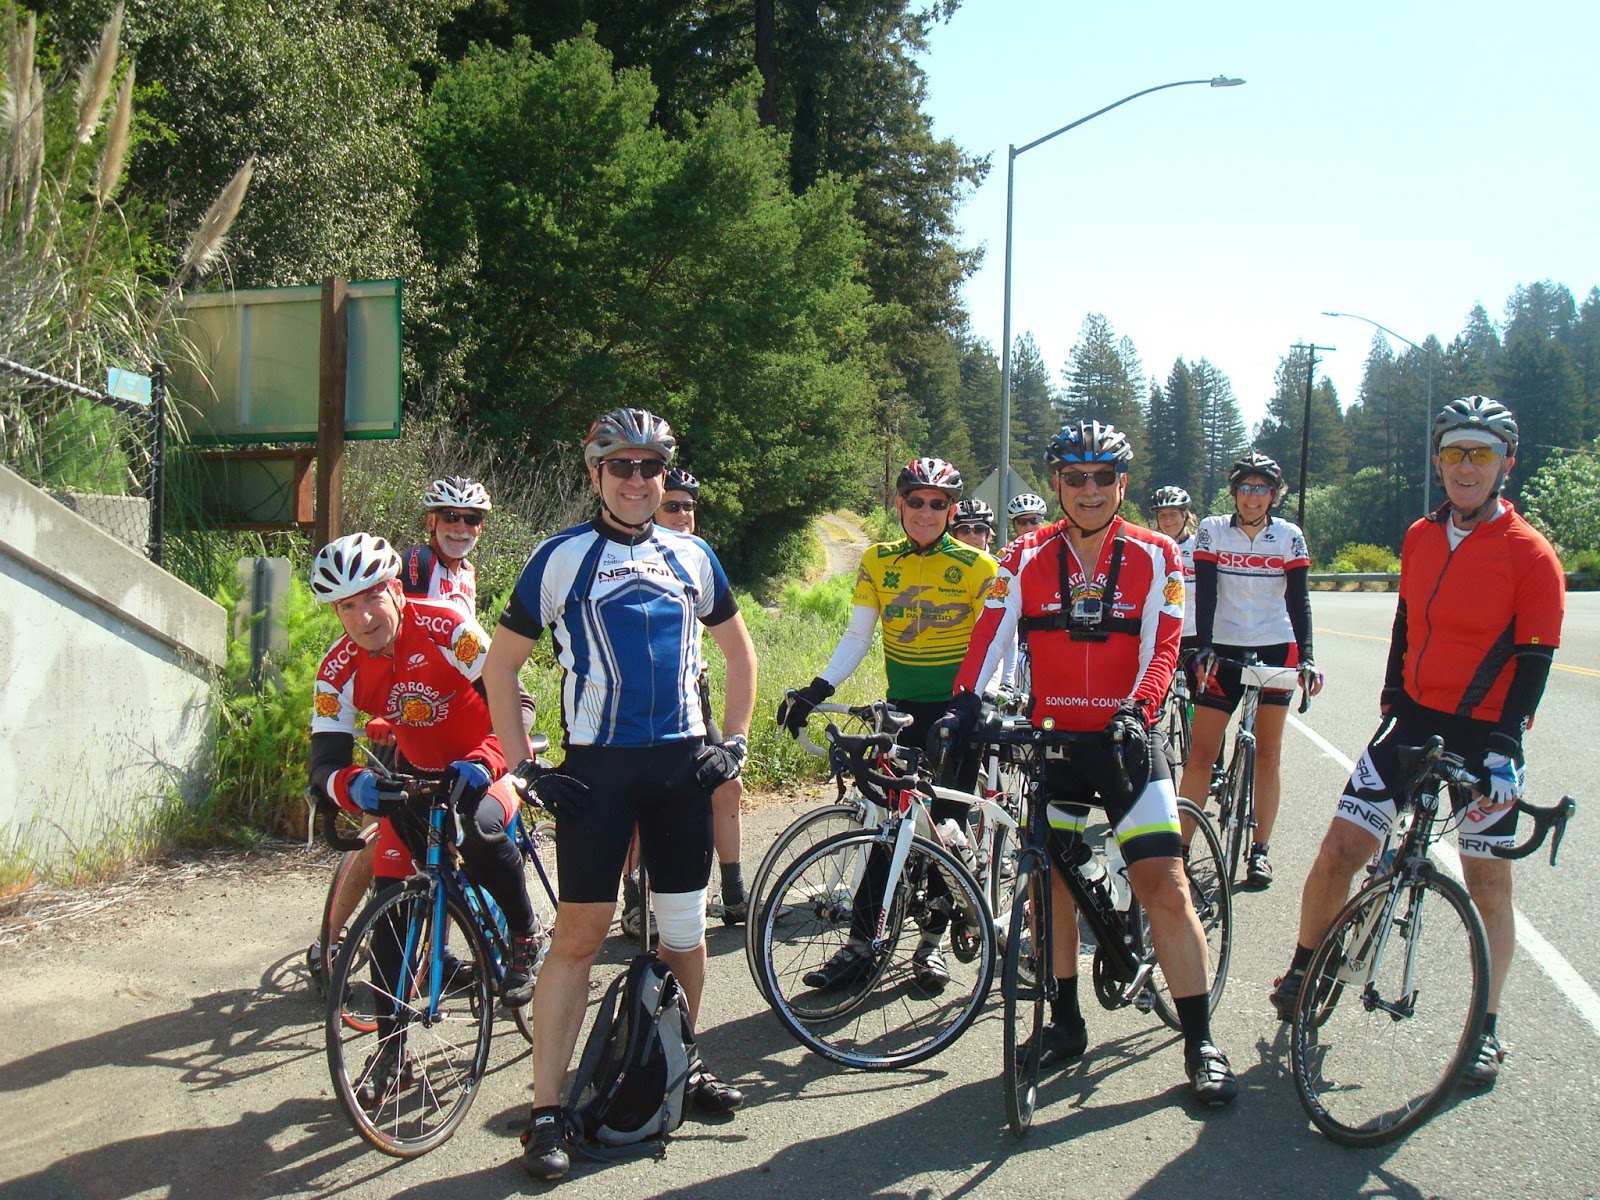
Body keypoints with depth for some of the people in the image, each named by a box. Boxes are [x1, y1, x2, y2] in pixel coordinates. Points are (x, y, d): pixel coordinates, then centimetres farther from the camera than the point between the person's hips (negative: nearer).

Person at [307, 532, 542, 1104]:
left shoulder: (445, 627, -28)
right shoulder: (339, 670, -16)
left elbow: (512, 703, -29)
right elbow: (325, 762, -22)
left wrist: (484, 762, -47)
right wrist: (353, 785, -46)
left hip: (481, 769, -4)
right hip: (417, 772, 4)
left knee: (478, 830, -36)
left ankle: (525, 940, -7)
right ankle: (392, 1044, 6)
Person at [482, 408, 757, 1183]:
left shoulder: (691, 556, 8)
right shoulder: (561, 557, -2)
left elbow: (739, 650, 20)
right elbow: (500, 666, 2)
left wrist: (734, 741, 10)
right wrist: (525, 766, -5)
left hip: (681, 763, 4)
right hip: (596, 766, -3)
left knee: (686, 928, 10)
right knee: (579, 935, -4)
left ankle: (680, 1063, 31)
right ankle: (546, 1110, 4)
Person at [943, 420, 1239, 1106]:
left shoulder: (1155, 557, -1)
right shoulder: (1026, 558, 2)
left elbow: (1161, 649, -8)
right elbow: (991, 636, -8)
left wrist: (1138, 713, -25)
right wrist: (965, 703, -24)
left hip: (1125, 741, -2)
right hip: (1050, 741, 2)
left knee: (1165, 886, -9)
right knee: (1052, 881, 9)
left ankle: (1200, 1043, 1)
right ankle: (1066, 1024, 25)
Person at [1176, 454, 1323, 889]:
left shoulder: (1290, 536, 0)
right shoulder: (1211, 530, -2)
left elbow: (1298, 599, -4)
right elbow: (1205, 593, -8)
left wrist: (1306, 657, -16)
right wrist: (1203, 648, -20)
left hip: (1276, 650, 1)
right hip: (1224, 650, -1)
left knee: (1268, 751, 5)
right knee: (1202, 752, -6)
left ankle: (1260, 850, 13)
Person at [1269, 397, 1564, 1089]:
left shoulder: (1530, 556, -10)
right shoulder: (1420, 537, 5)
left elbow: (1533, 662, -11)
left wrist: (1503, 749, -16)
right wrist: (1391, 702, 12)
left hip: (1484, 734, -4)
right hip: (1413, 718, 4)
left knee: (1488, 882, 5)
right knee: (1340, 848, -2)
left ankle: (1486, 1030, 20)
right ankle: (1304, 971, 19)